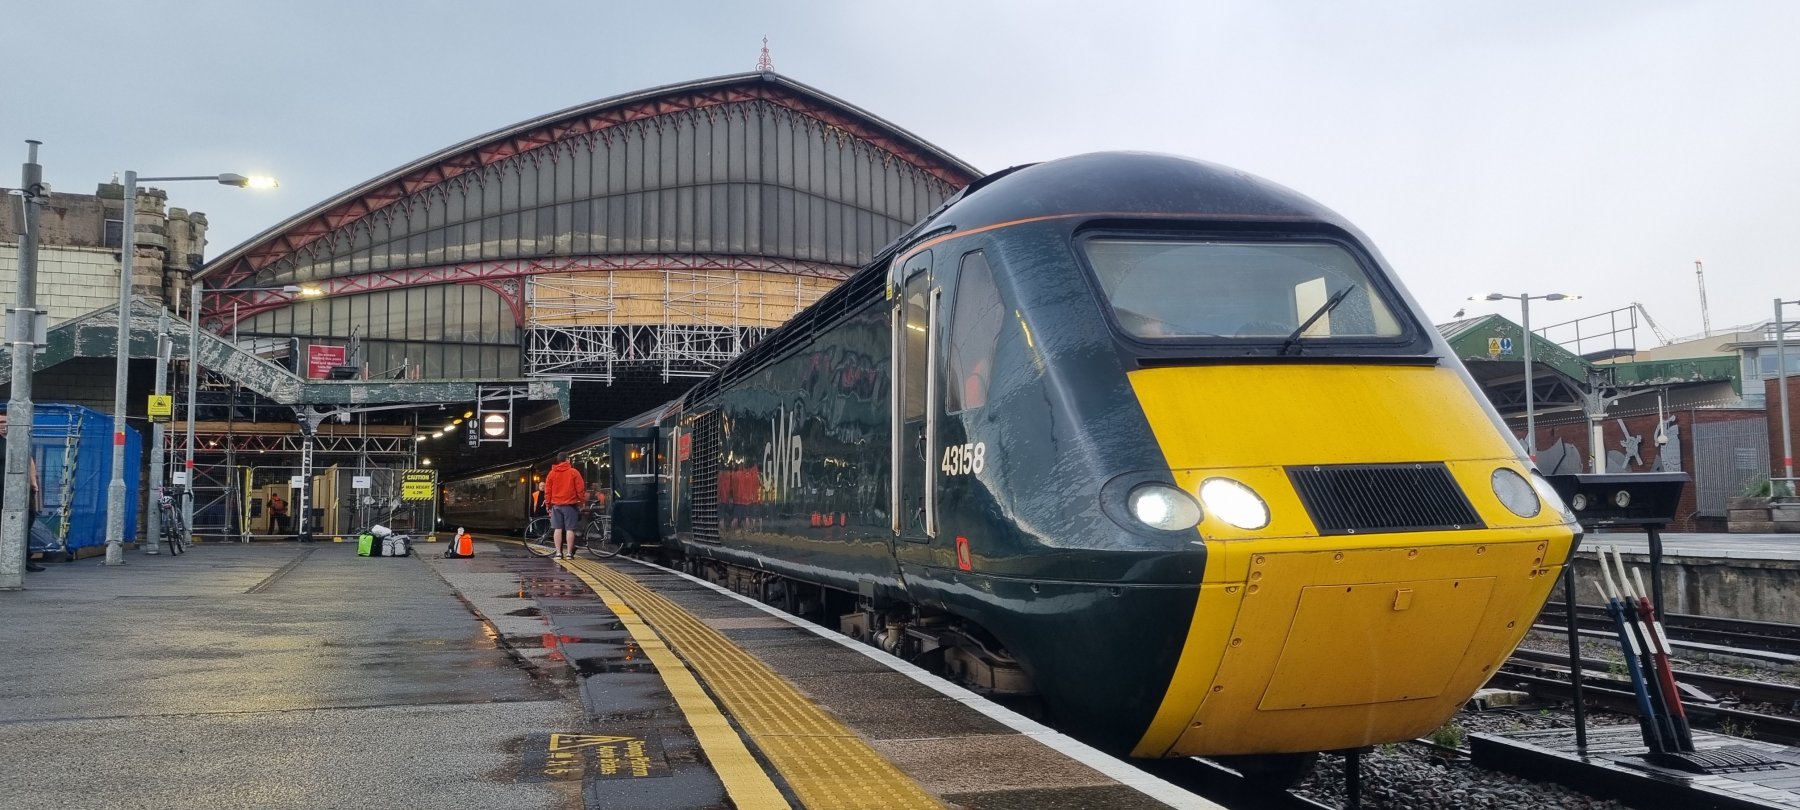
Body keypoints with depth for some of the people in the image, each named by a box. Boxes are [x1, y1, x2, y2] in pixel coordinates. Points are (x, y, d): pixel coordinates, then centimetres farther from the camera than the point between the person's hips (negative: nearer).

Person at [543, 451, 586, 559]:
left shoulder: (552, 473, 5)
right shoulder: (574, 472, -4)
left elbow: (547, 490, 7)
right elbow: (580, 489, -5)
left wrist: (548, 504, 15)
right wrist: (582, 501, 6)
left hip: (556, 505, 3)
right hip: (570, 505, -3)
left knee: (558, 529, 4)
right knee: (570, 529, -1)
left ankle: (558, 553, 1)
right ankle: (569, 553, -2)